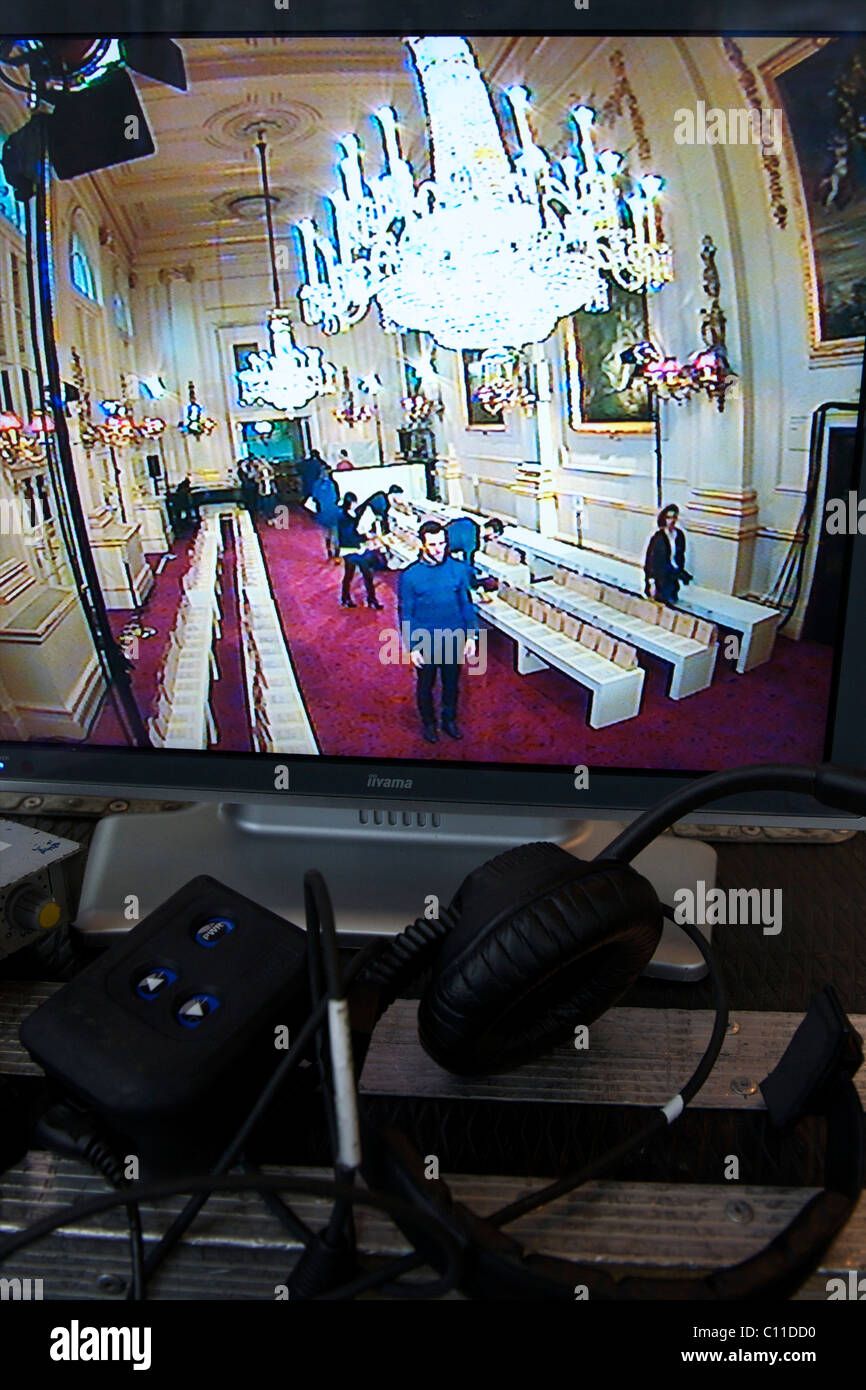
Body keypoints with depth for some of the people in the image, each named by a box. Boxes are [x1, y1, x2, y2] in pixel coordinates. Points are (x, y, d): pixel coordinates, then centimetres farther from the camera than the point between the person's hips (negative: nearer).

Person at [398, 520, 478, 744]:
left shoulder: (459, 568, -9)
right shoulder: (410, 576, -16)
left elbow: (466, 603, 2)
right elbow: (405, 614, -8)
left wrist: (471, 636, 2)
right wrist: (411, 647, -8)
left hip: (453, 641, 2)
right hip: (425, 644, -2)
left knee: (451, 684, 19)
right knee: (425, 686, 17)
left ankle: (449, 720, 43)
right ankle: (428, 723, 40)